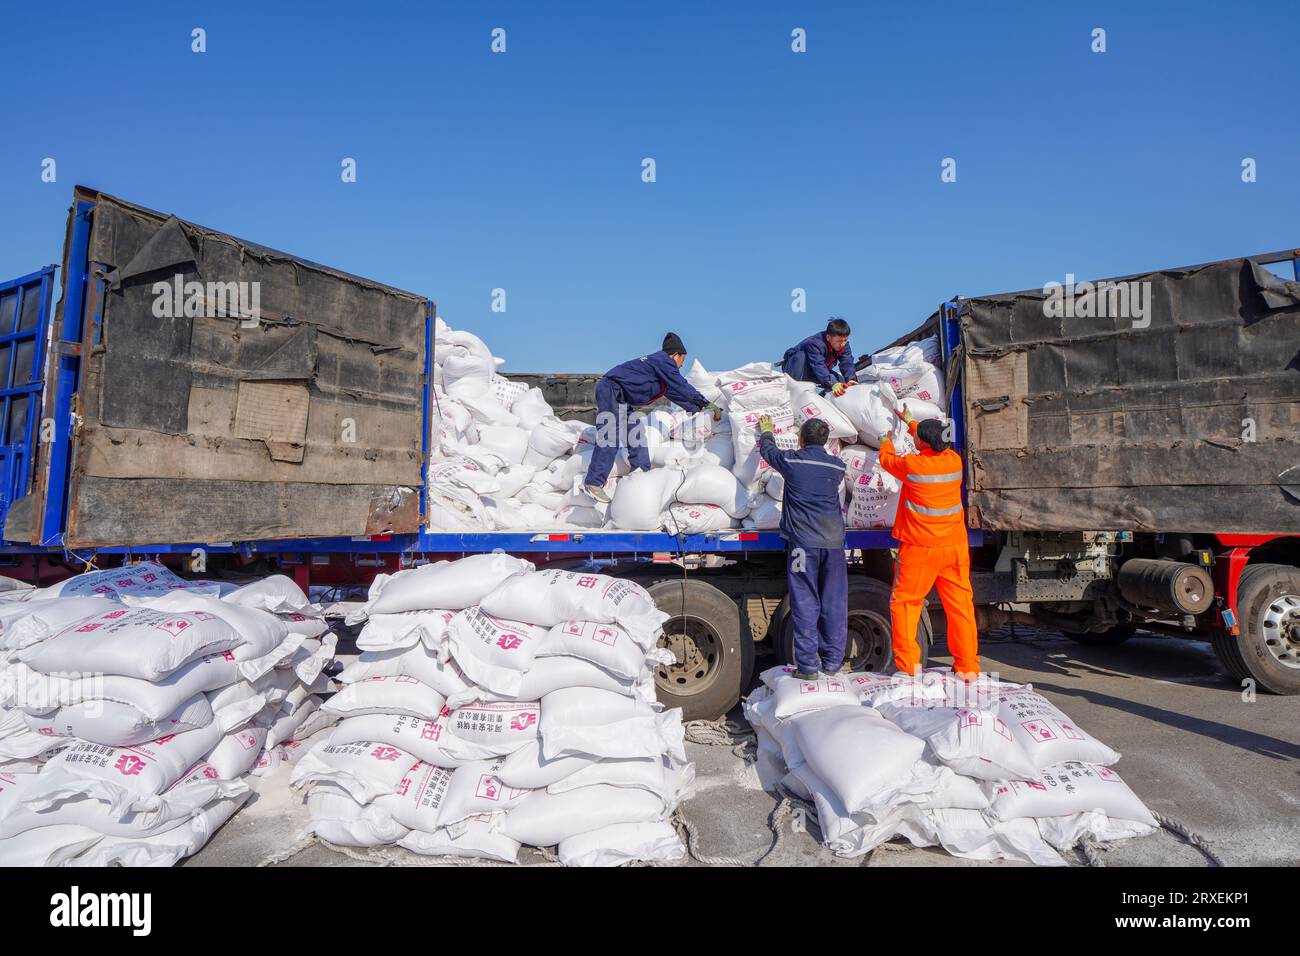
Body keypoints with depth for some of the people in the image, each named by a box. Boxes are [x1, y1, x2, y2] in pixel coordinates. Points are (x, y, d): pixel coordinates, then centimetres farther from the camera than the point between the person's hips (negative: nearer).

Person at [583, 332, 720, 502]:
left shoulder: (658, 361, 23)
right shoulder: (664, 361, -7)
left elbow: (676, 393, 28)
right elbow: (683, 387, -11)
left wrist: (699, 408, 30)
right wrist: (708, 405, -3)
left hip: (618, 396, 11)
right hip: (611, 389, -11)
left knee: (635, 435, 12)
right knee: (610, 438, -15)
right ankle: (594, 483, -15)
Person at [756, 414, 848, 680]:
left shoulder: (792, 460, -2)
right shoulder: (837, 466, 7)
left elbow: (767, 450, 18)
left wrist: (766, 432, 40)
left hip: (802, 541, -3)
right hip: (833, 541, 3)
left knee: (805, 603, 1)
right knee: (834, 603, 9)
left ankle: (808, 665, 2)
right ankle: (833, 661, 17)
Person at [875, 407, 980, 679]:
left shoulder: (912, 465, -13)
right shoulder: (954, 460, 1)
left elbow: (887, 459, 8)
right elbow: (935, 445, 23)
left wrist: (886, 441, 30)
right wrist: (910, 421, 35)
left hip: (919, 548, -4)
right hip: (954, 547, 4)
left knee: (904, 602, 9)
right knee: (960, 604, 10)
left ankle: (908, 664, 10)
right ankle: (968, 666, 16)